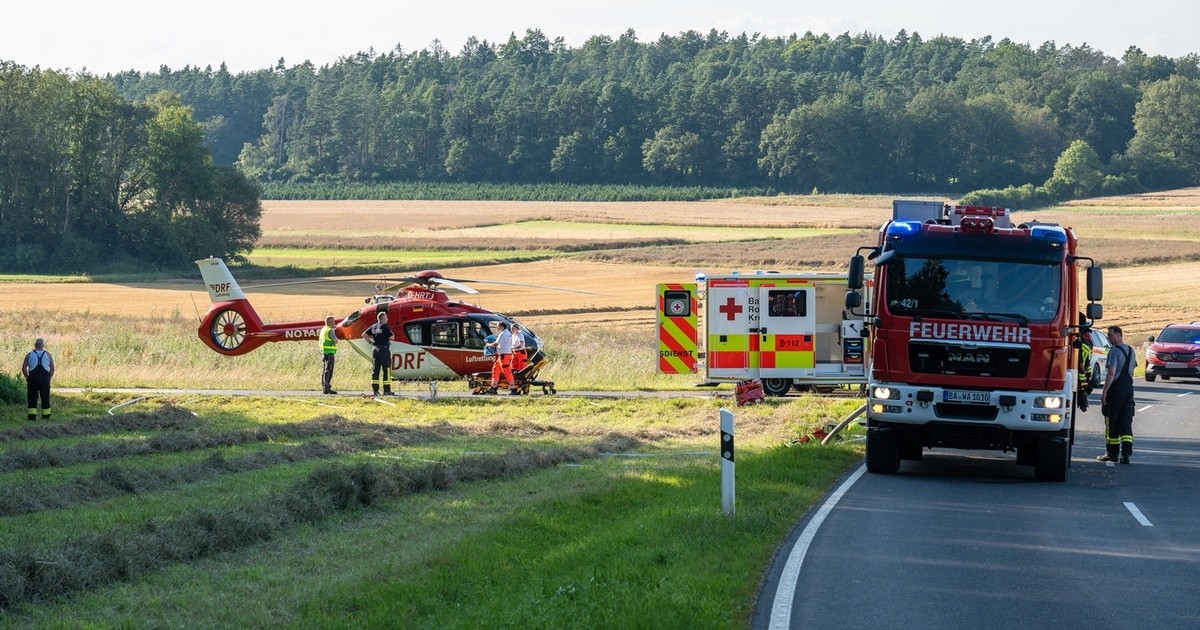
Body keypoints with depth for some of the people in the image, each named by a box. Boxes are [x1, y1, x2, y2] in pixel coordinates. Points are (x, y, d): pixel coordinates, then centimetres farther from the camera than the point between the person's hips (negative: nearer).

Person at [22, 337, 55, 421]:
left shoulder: (29, 355, 5)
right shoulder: (48, 355, 6)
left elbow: (23, 368, -1)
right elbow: (52, 369, 2)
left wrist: (27, 378, 7)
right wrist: (48, 378, 11)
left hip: (32, 377, -1)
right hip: (45, 378, 1)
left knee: (32, 397, 2)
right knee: (45, 398, 8)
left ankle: (32, 415, -7)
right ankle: (46, 415, 9)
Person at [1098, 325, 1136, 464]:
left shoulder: (1114, 351, -14)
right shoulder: (1130, 351, 12)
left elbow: (1111, 373, -20)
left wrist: (1104, 392, -19)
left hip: (1116, 389, -7)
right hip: (1128, 388, 7)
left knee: (1112, 423, 4)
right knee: (1126, 422, 3)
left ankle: (1112, 453, 10)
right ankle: (1126, 453, -9)